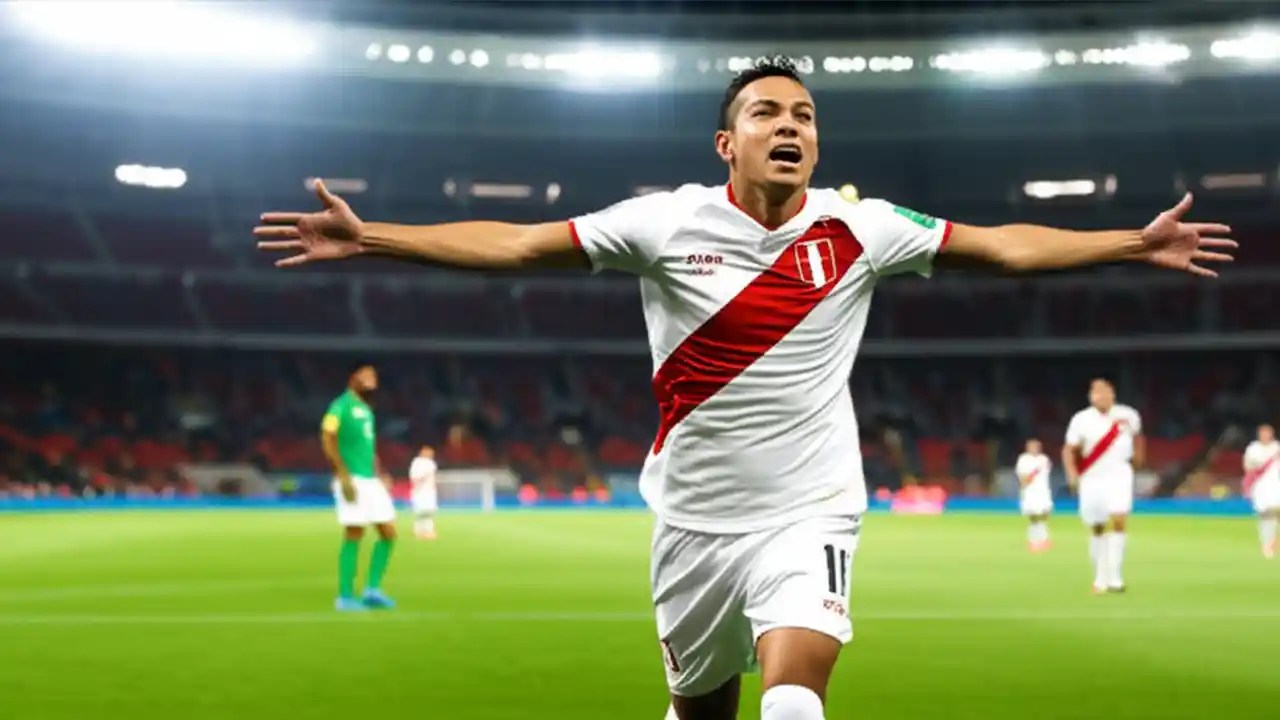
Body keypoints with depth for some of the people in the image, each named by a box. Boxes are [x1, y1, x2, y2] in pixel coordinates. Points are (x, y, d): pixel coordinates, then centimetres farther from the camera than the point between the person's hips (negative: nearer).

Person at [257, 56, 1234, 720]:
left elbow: (1004, 245, 4)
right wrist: (367, 236, -13)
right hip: (694, 515, 1)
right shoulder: (667, 223, -7)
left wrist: (1134, 243, 2)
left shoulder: (859, 230, -4)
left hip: (810, 513, -1)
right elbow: (514, 244, -7)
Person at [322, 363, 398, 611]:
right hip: (352, 479, -8)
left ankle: (372, 590, 12)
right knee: (353, 536, -7)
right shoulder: (341, 406, -7)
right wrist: (344, 476, -19)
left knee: (389, 532, 5)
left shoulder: (366, 409, 18)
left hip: (371, 480, 8)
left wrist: (380, 476, 18)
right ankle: (345, 598, 1)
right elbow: (328, 441, -14)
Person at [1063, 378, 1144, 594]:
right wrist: (1072, 474, -16)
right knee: (1097, 529, 8)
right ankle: (1100, 577, 22)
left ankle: (1114, 577, -14)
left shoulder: (1128, 416, -1)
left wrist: (1138, 456, 18)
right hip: (1091, 479, 0)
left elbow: (1137, 437, 21)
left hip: (1119, 476, 0)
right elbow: (1069, 449, -3)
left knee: (1119, 521, -17)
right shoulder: (1081, 419, -6)